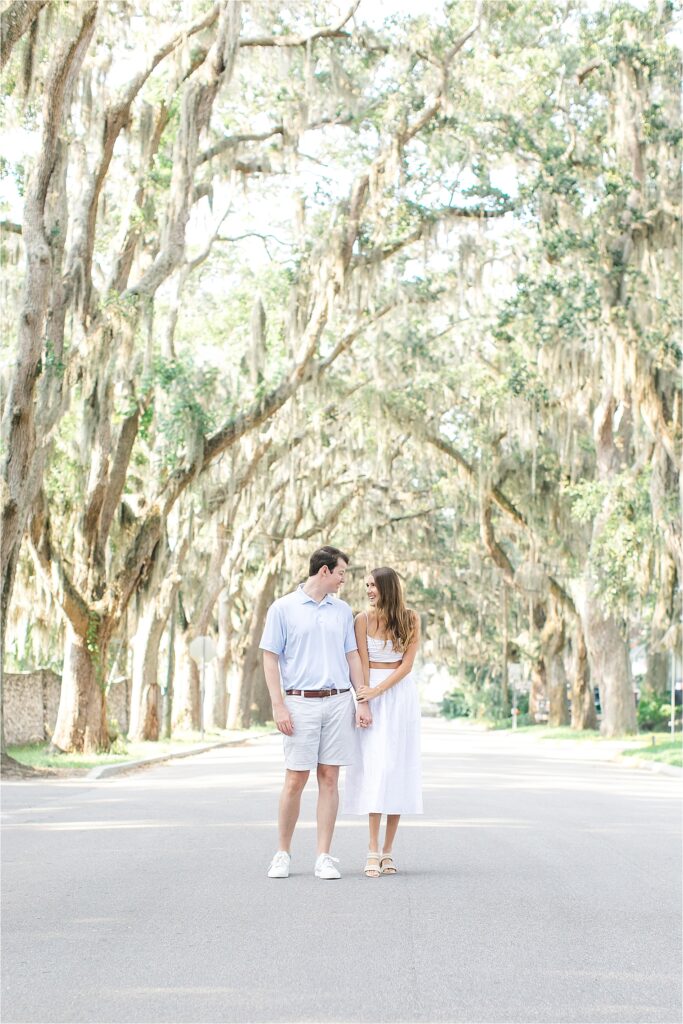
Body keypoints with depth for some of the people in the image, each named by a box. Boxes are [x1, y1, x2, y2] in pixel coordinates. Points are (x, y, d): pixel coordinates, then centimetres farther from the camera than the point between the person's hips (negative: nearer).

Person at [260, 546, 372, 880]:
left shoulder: (342, 610, 12)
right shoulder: (283, 608, 0)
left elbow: (352, 657, 14)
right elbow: (270, 658, -1)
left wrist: (363, 702, 7)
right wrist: (278, 706, -9)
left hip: (339, 702, 3)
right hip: (301, 702, -3)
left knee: (329, 779, 3)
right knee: (295, 780, -2)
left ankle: (324, 857, 7)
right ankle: (283, 853, 12)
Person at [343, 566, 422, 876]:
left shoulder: (410, 618, 1)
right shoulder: (363, 619, -1)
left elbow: (407, 664, -3)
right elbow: (362, 663, -3)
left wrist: (378, 691, -14)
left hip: (401, 694, 1)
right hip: (371, 694, -1)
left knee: (398, 767, 0)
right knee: (375, 766, -8)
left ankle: (388, 850, 5)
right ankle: (373, 851, -8)